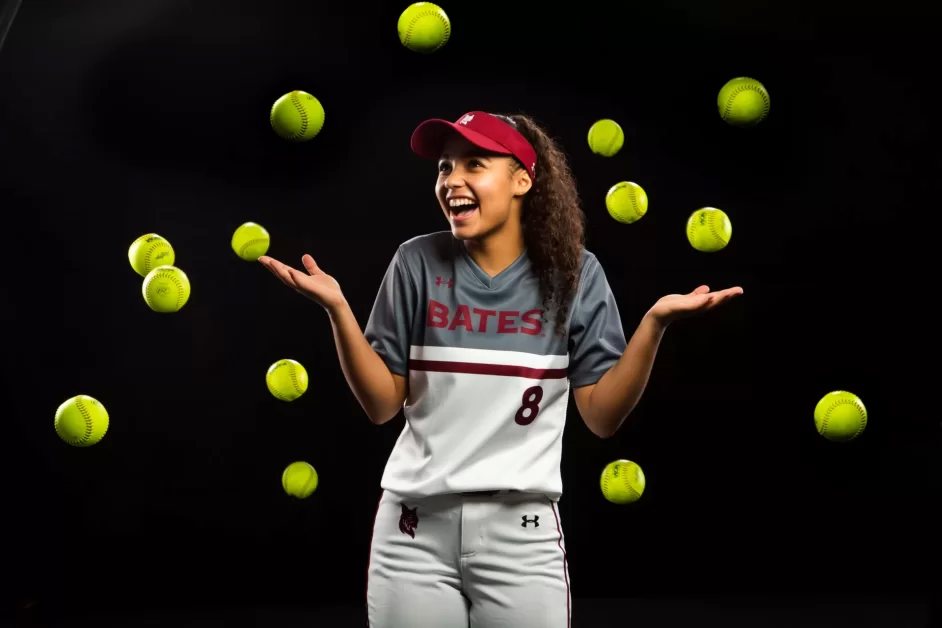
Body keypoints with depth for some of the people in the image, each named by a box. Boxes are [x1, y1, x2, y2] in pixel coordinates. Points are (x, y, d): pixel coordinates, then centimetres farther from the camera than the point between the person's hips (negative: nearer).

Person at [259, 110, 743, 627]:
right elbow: (382, 404, 1)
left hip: (522, 532, 0)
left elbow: (602, 416, -2)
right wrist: (337, 309, -10)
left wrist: (654, 323, -14)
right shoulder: (418, 263, 0)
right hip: (415, 529, 1)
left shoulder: (572, 272, -1)